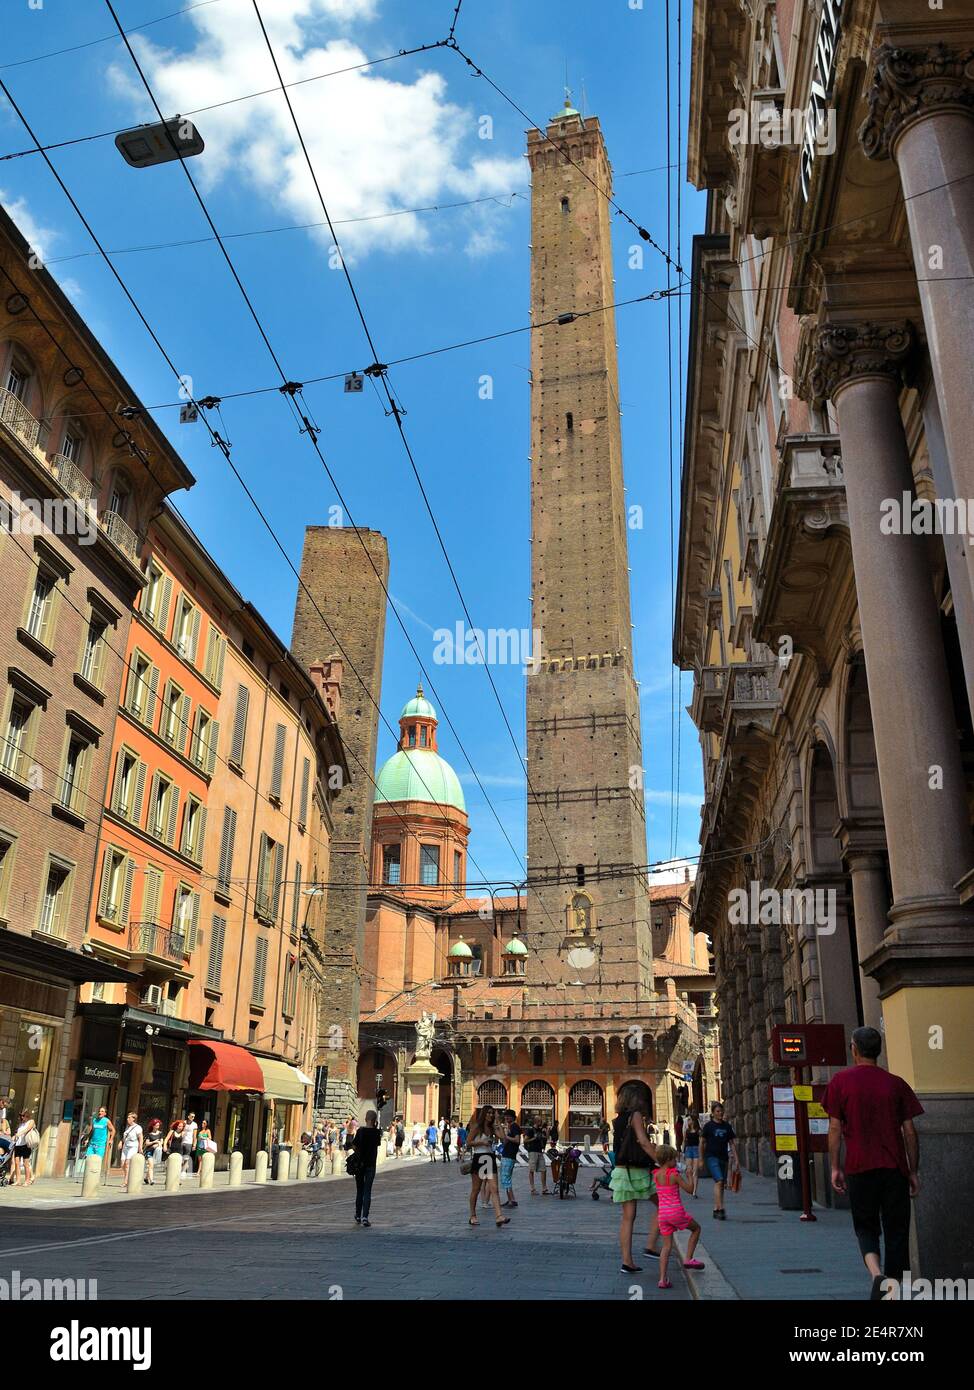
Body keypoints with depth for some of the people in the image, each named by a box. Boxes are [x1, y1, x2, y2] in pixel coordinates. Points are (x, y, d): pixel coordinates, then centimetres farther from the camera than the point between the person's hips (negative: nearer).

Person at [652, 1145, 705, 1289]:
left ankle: (662, 1279, 2)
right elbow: (690, 1189, -8)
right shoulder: (674, 1174, -14)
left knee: (667, 1246, 11)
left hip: (663, 1213, 5)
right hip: (676, 1212, -5)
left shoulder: (656, 1175, 3)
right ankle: (688, 1259, 15)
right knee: (696, 1228, 21)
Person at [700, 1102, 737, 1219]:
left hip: (723, 1158, 5)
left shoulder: (727, 1126, 9)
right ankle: (720, 1209, -21)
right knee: (719, 1181, -18)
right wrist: (701, 1159, 1)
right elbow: (702, 1143, 1)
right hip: (711, 1157, -5)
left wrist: (736, 1159, 6)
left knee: (721, 1184, 8)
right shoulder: (708, 1126, -3)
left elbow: (732, 1143, 13)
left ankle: (716, 1210, 17)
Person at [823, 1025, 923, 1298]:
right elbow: (910, 1132, 3)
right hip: (895, 1167, 1)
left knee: (866, 1227, 11)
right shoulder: (896, 1083, 3)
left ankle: (876, 1274, -13)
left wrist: (835, 1168, 5)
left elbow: (835, 1128, -2)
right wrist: (914, 1172, 11)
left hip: (859, 1167, -1)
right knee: (896, 1230, 10)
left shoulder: (841, 1081, -1)